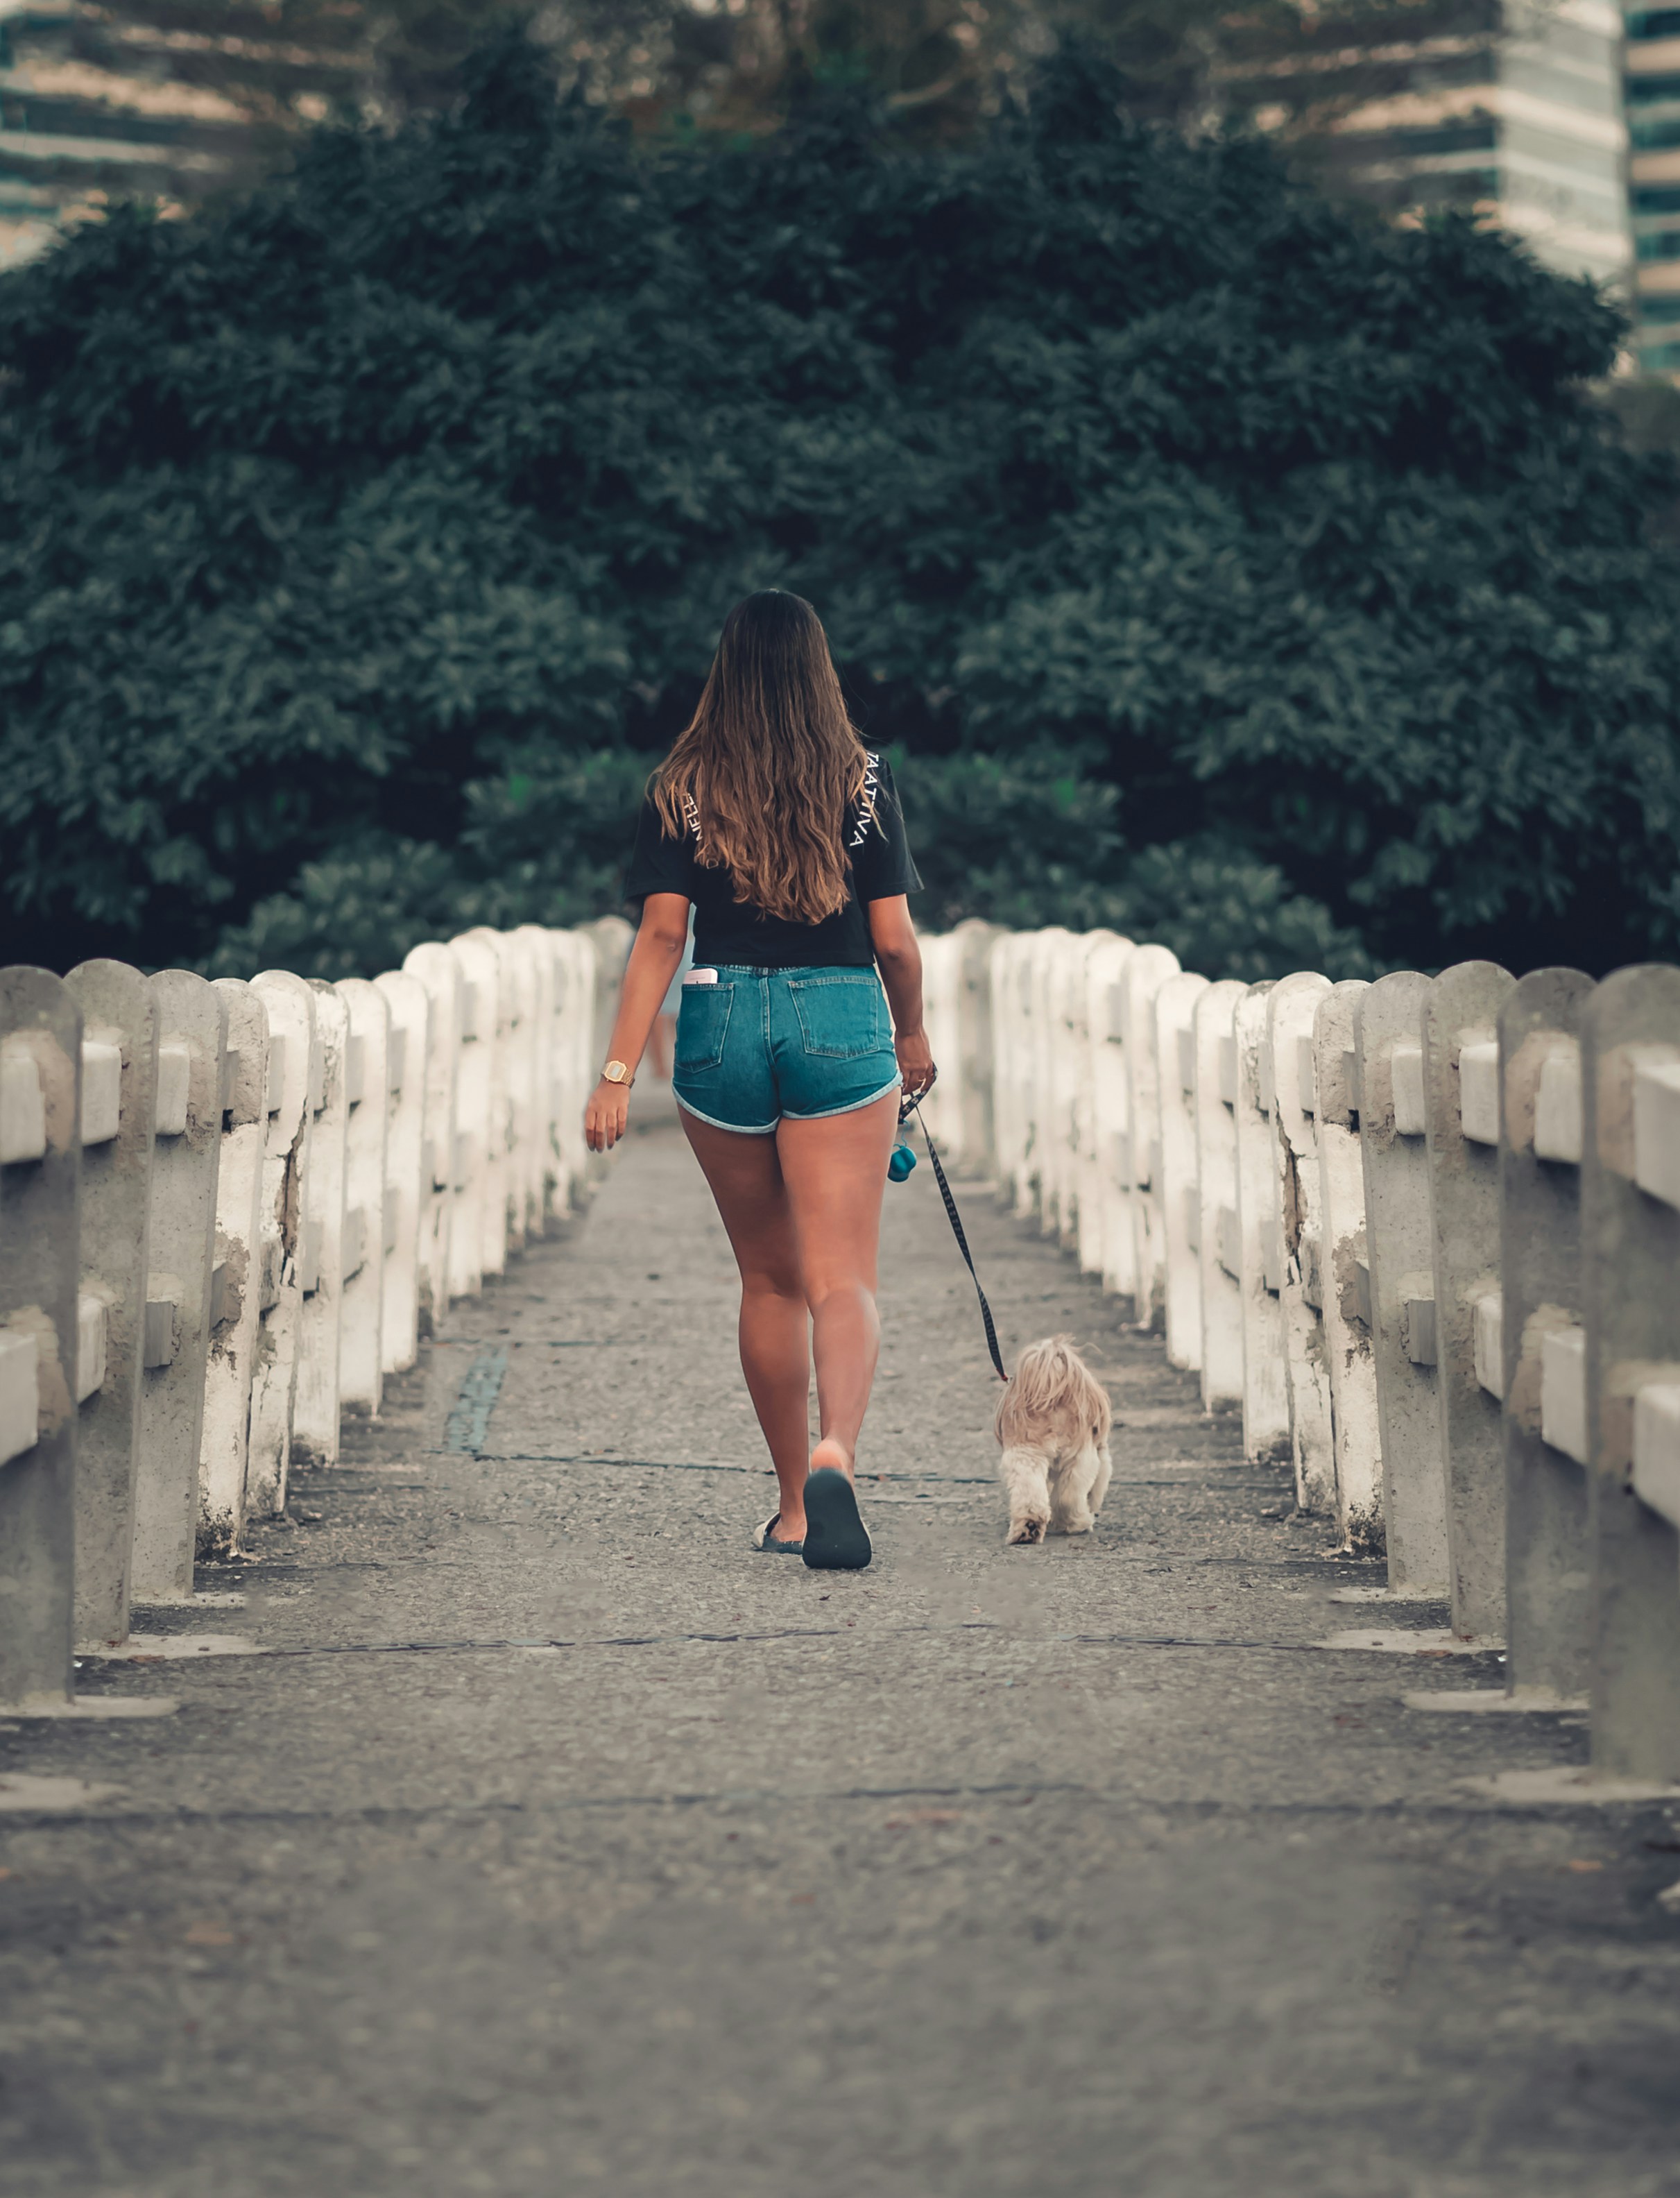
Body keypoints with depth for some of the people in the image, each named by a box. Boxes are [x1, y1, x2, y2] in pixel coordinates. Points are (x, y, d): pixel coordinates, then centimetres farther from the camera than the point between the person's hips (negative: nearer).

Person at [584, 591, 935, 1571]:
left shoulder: (681, 788, 1)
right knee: (843, 1277, -7)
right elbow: (894, 938, 1)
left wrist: (619, 1072, -8)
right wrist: (913, 1035, 18)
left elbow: (662, 933, -7)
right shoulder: (866, 779, 0)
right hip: (842, 1021, -2)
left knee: (770, 1279, 16)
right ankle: (836, 1456, -34)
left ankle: (794, 1503, 23)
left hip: (723, 1023, 2)